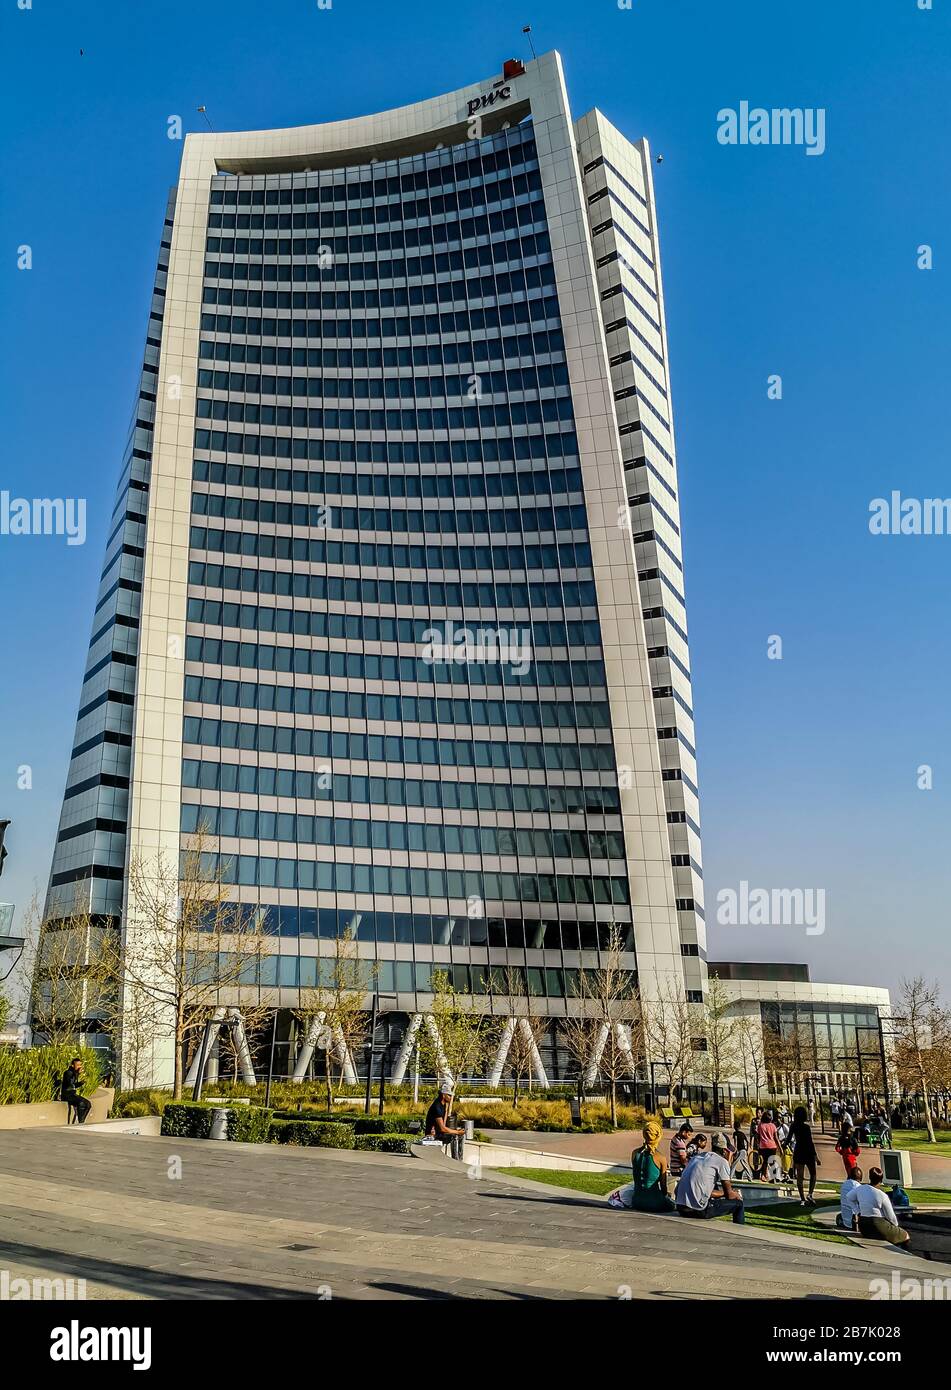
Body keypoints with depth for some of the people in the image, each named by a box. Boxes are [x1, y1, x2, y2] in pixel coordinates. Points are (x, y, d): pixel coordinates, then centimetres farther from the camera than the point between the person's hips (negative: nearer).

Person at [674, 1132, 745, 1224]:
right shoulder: (722, 1161, 2)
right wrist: (737, 1195, 24)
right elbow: (729, 1194, 4)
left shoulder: (696, 1157, 22)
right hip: (697, 1209, -7)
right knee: (738, 1203, 9)